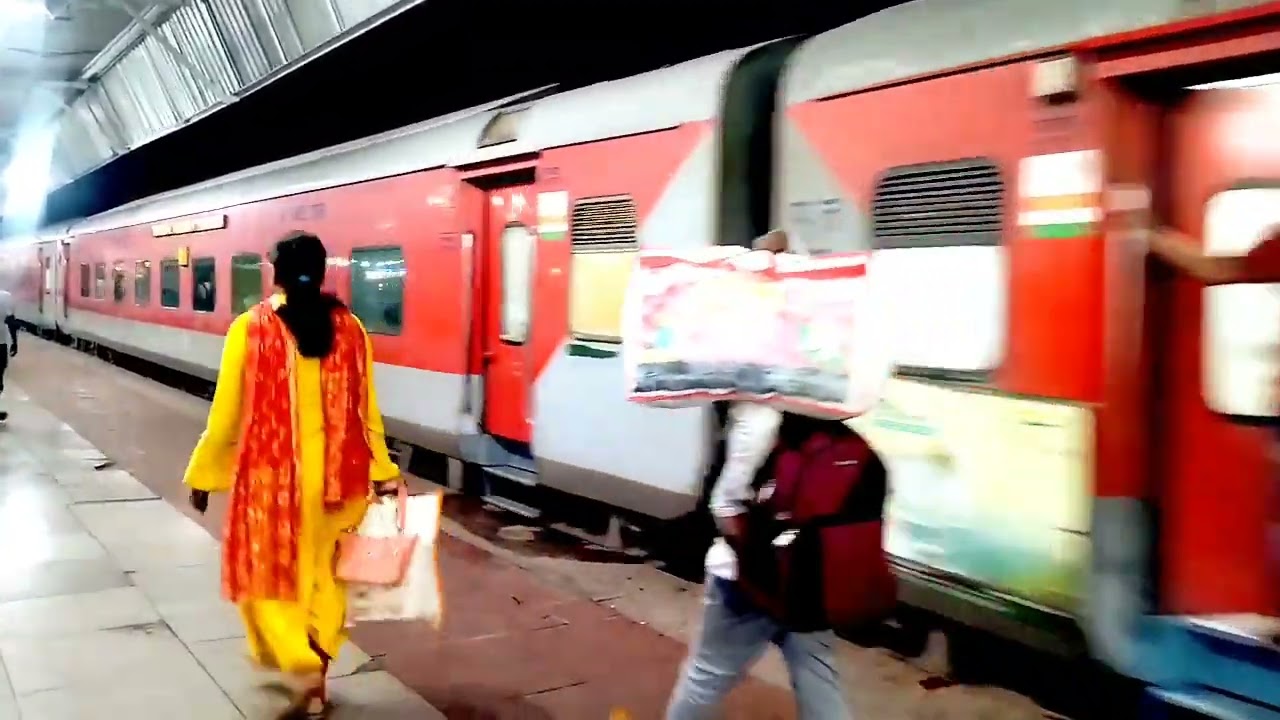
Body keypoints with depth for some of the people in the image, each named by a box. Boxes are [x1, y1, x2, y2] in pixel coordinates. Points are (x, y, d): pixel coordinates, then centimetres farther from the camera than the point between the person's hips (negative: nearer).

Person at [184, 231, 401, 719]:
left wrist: (203, 475, 7)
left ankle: (301, 671, -1)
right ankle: (315, 673, 27)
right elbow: (365, 412, 2)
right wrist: (381, 472, 11)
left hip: (271, 475, -3)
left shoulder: (251, 328, -10)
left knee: (266, 573, 13)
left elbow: (227, 414, -5)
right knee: (323, 573, 17)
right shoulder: (349, 329, -2)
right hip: (335, 477, 3)